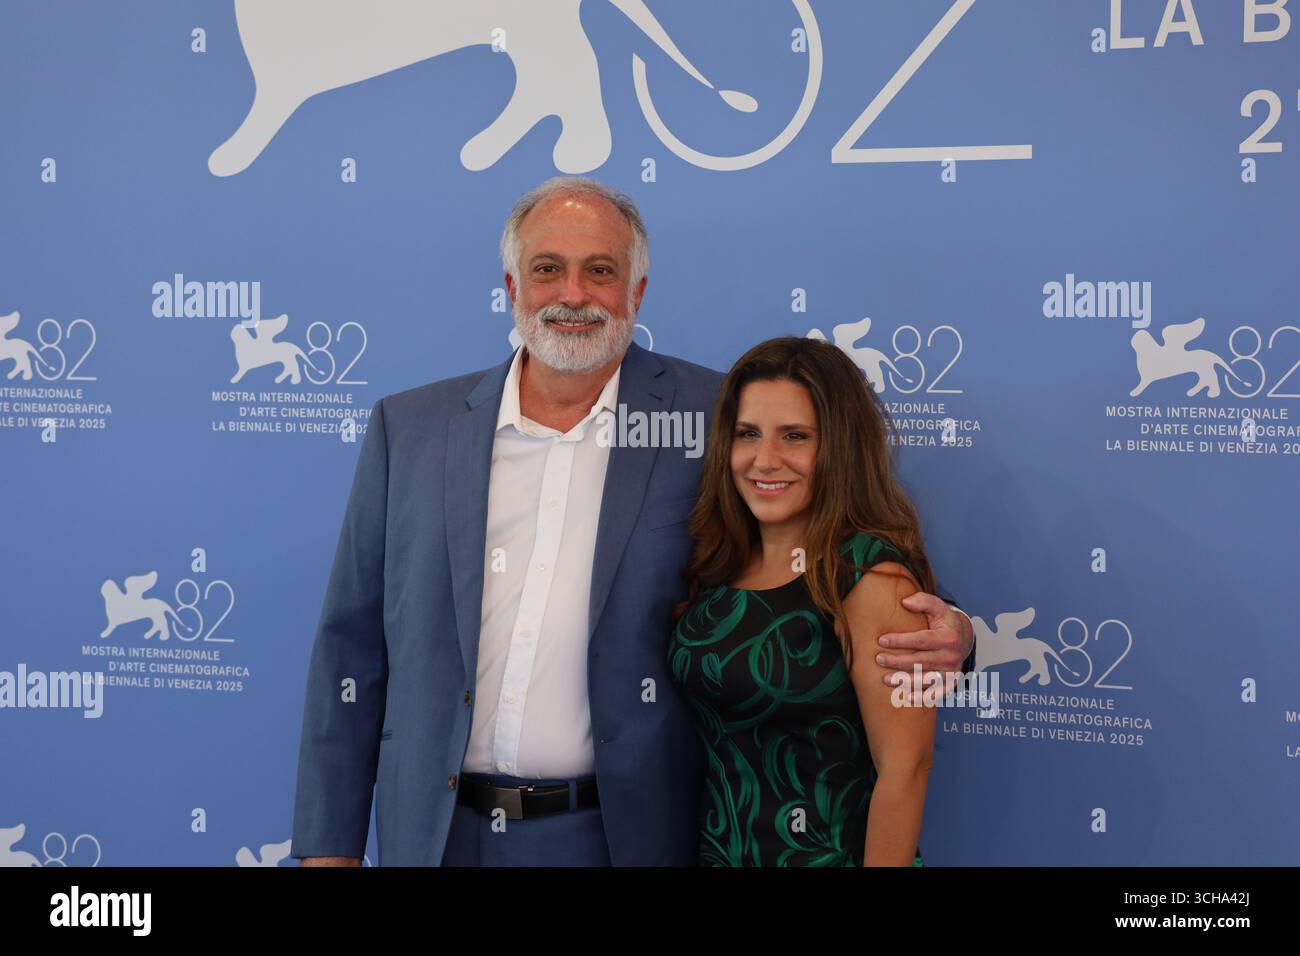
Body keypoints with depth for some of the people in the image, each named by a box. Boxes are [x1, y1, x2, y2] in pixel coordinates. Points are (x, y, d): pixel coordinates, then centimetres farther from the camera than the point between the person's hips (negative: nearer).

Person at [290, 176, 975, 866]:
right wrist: (328, 845, 1)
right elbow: (351, 650, 4)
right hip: (437, 832, 2)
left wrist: (936, 634, -17)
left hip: (622, 831, -2)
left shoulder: (713, 418, -5)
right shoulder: (408, 428, 2)